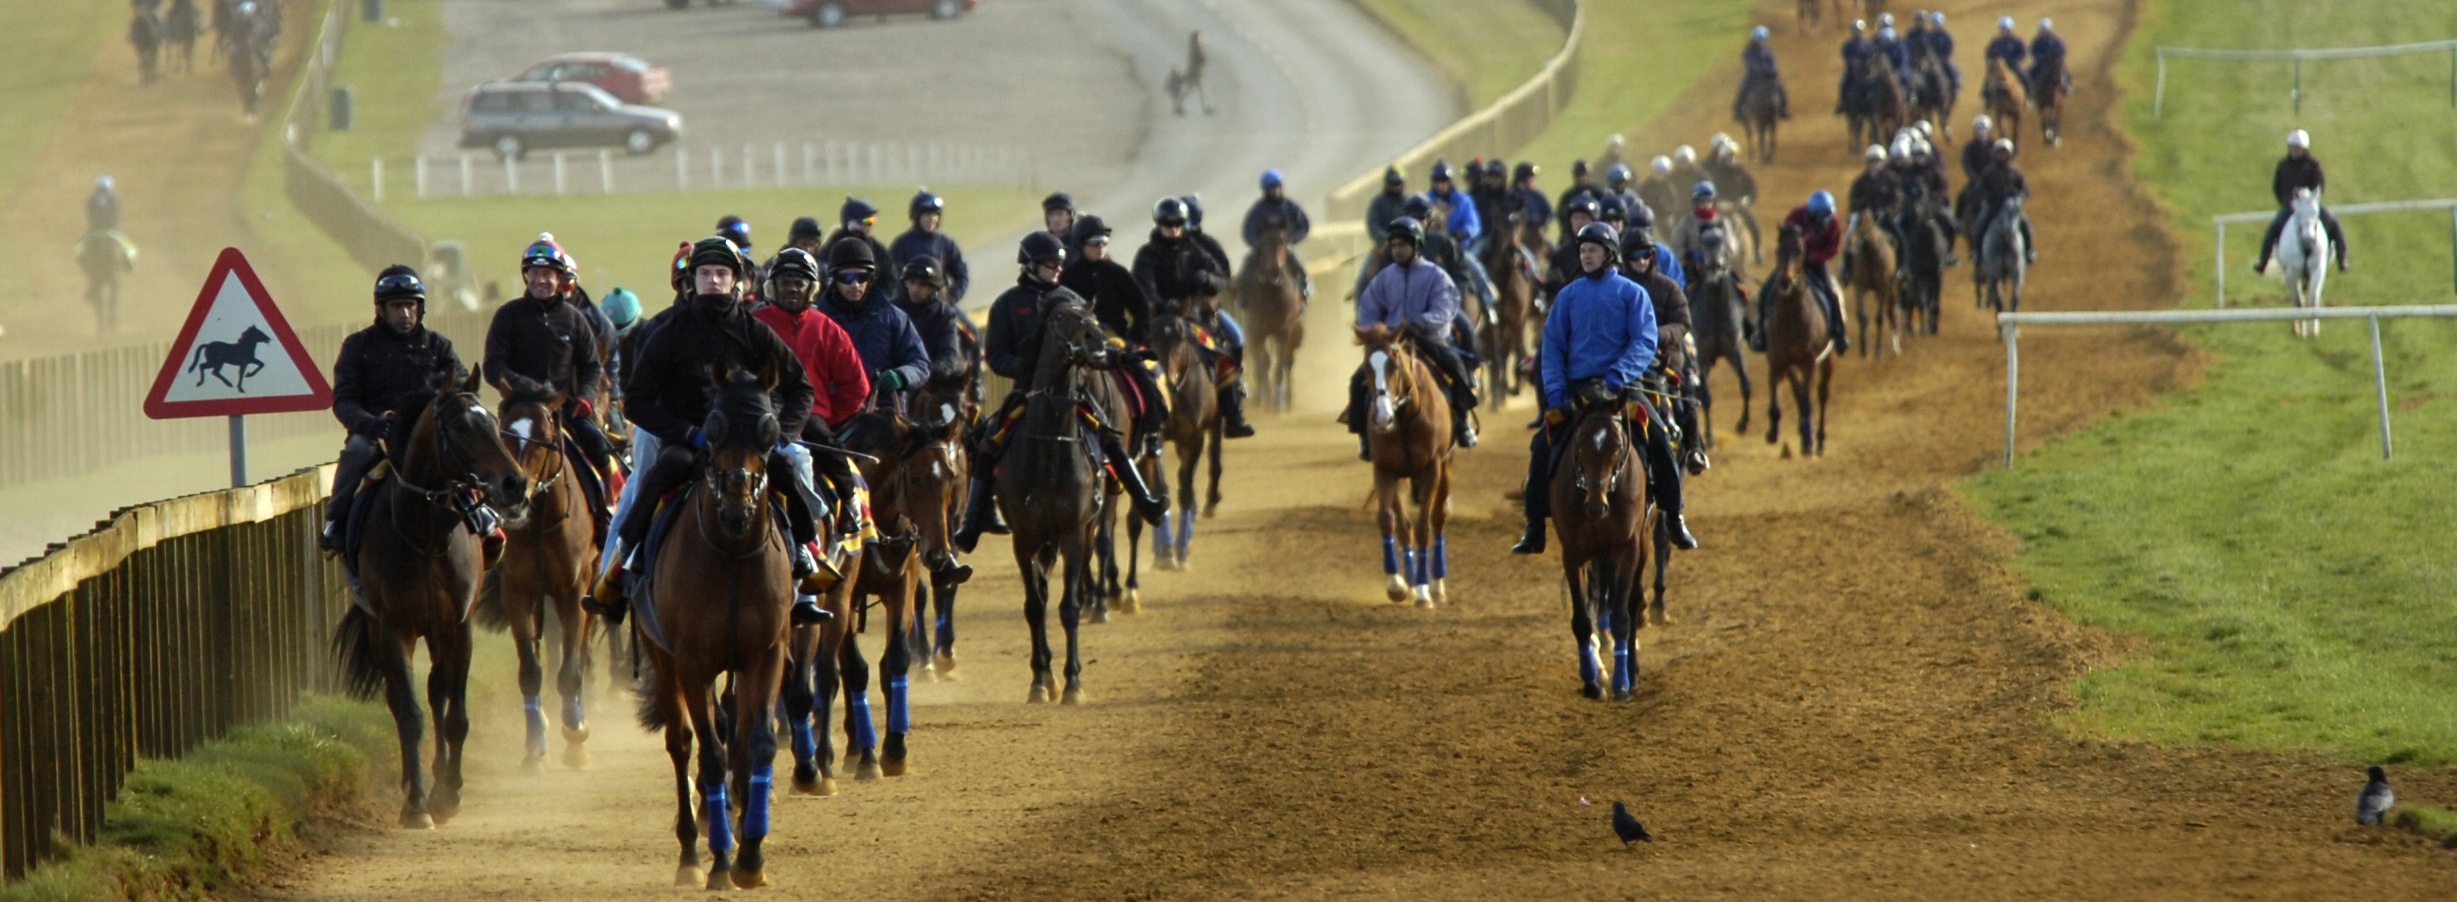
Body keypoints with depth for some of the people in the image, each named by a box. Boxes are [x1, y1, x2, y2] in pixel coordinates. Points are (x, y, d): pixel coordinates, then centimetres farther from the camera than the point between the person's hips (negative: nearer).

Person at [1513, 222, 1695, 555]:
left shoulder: (1632, 294, 3)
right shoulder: (1569, 296, 10)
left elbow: (1644, 343, -6)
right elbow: (1552, 346, 9)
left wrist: (1619, 374, -23)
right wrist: (1555, 391, -6)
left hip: (1619, 386, -2)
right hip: (1576, 387, 2)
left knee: (1659, 440, -18)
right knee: (1542, 446, -11)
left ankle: (1674, 518, -6)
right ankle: (1535, 528, -2)